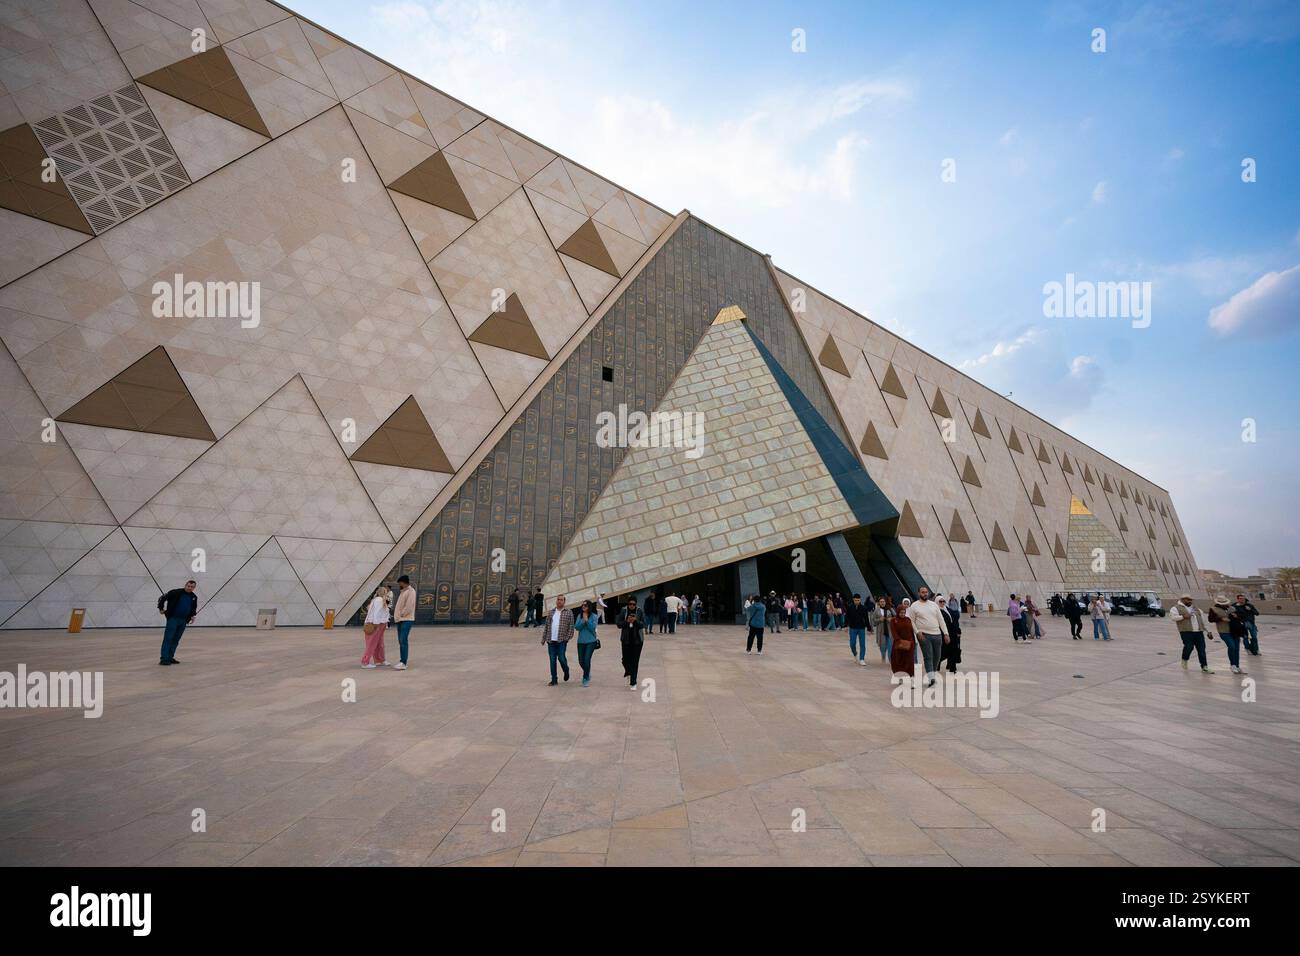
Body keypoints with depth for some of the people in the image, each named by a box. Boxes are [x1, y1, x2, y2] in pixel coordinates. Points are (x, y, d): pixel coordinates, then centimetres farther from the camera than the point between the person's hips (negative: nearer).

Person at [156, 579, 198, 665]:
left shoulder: (194, 597, 10)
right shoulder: (176, 592, -7)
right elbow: (162, 598, -4)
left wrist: (192, 615, 10)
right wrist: (161, 608, -10)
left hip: (183, 621, 6)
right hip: (172, 618, -6)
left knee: (176, 640, 11)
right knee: (168, 638, -8)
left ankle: (170, 657, 19)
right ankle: (164, 659, -6)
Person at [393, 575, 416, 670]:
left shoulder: (410, 591, -10)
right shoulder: (403, 592, 20)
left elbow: (409, 606, -18)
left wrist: (401, 614, -11)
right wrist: (397, 615, 8)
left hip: (407, 620, -9)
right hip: (400, 620, 9)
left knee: (403, 641, -14)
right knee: (401, 641, 11)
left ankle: (403, 663, -18)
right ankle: (402, 661, 18)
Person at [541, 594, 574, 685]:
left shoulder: (568, 612, 1)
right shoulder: (551, 612, 12)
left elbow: (571, 626, -2)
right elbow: (547, 626, 14)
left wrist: (569, 637, -11)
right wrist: (543, 638, 11)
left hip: (562, 640, -4)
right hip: (551, 640, 4)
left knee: (561, 657, -7)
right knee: (552, 660, 5)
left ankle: (566, 671, 24)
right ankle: (554, 680, 14)